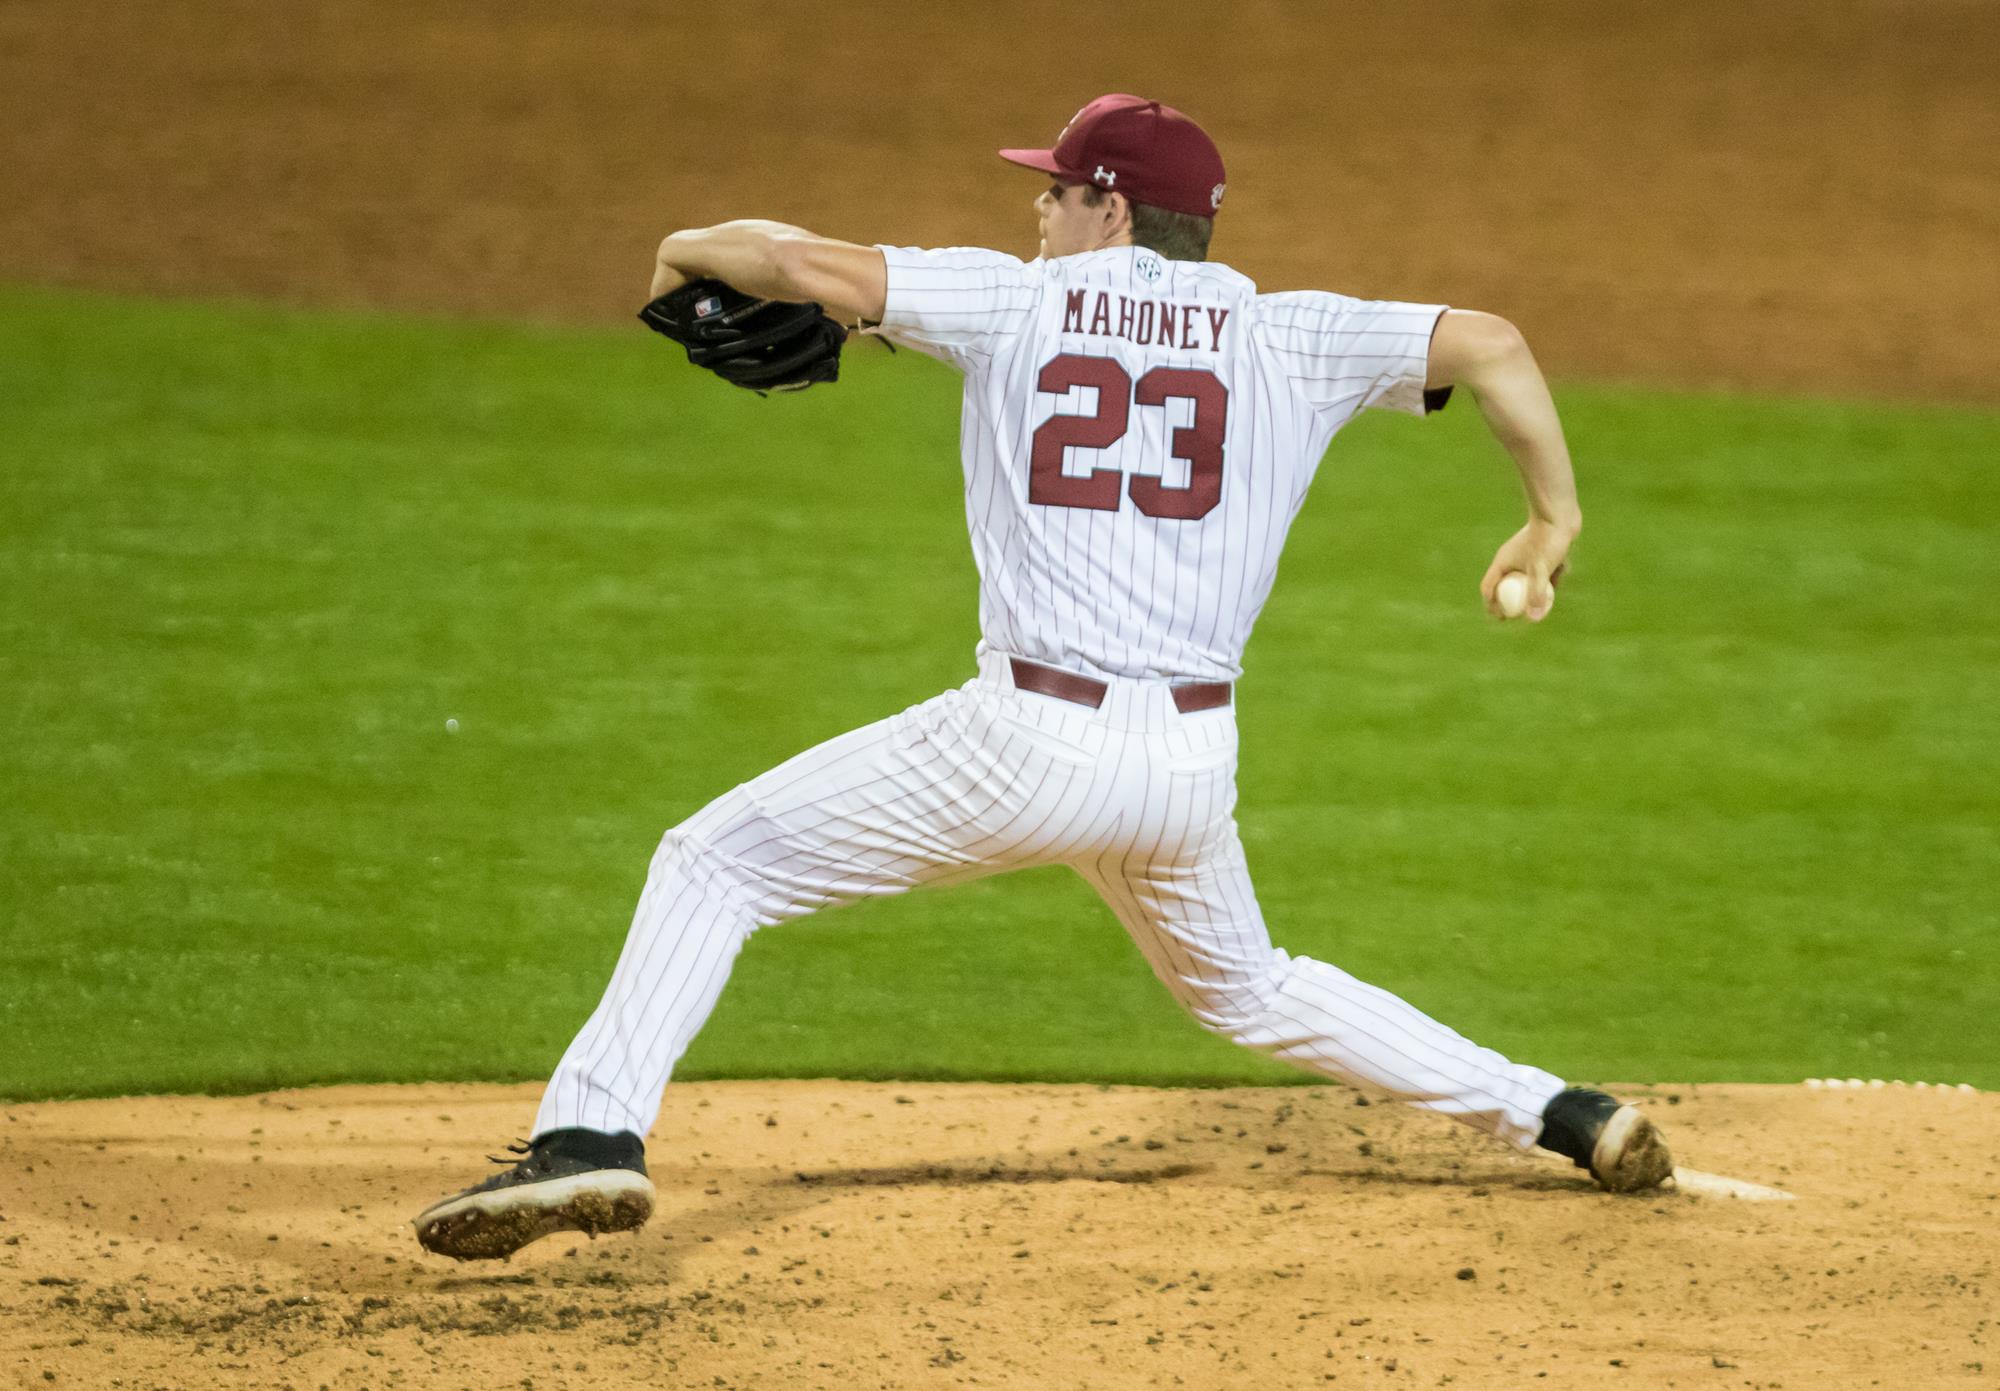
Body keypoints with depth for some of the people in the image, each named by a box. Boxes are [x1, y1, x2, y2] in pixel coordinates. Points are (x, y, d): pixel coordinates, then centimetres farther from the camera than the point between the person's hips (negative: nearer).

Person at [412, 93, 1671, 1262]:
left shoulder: (1018, 299, 4)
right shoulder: (1284, 335, 9)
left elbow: (817, 270, -5)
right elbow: (1487, 341, 3)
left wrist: (692, 248, 15)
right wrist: (1553, 518, 14)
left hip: (1028, 743, -4)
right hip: (1193, 763, 4)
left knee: (714, 863, 7)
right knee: (1247, 989, 32)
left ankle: (593, 1137, -11)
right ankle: (1557, 1116, 26)